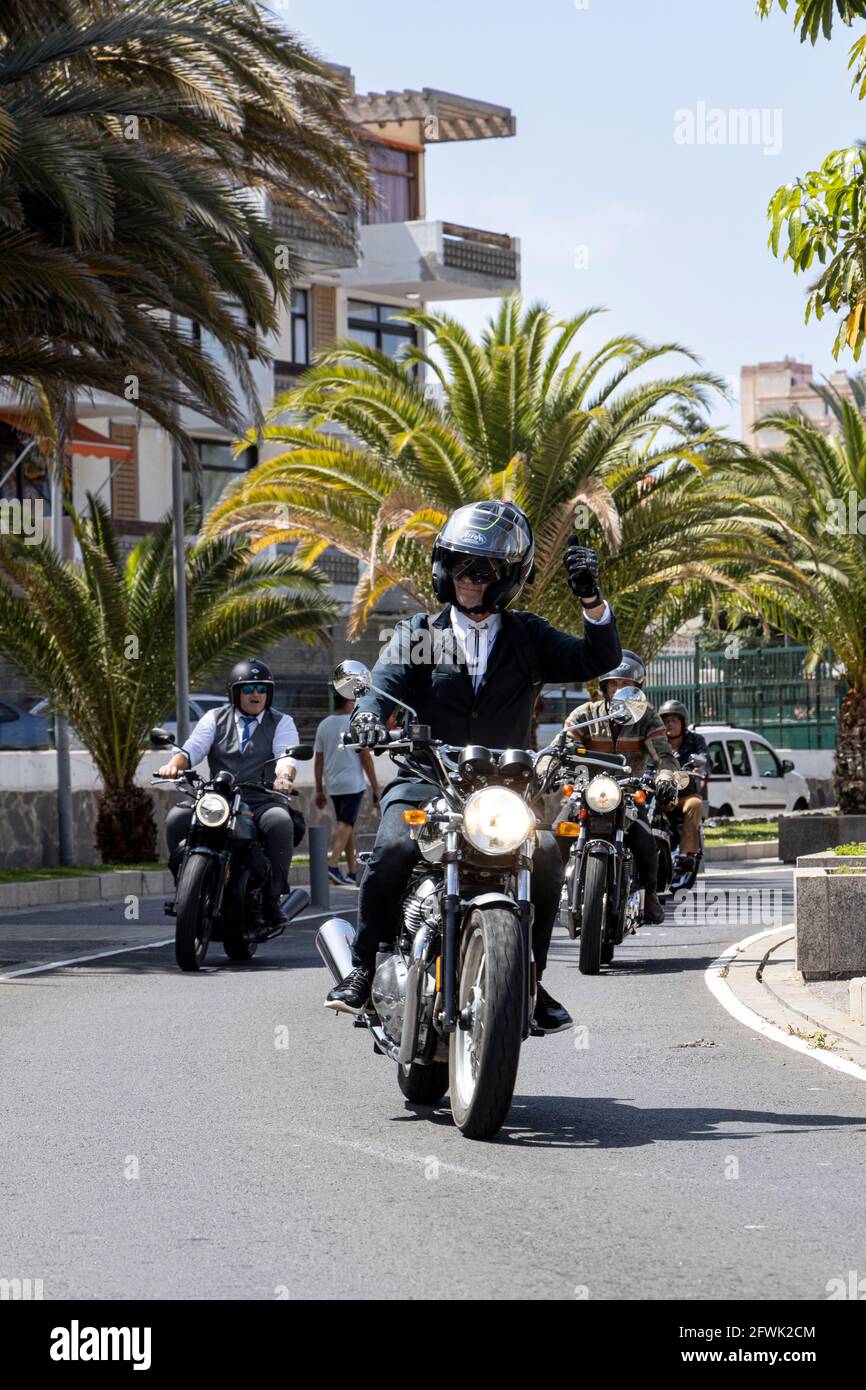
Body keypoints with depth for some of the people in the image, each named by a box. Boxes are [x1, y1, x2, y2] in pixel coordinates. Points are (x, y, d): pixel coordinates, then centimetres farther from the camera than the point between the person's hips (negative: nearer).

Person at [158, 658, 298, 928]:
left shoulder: (282, 723, 10)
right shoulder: (215, 719, 15)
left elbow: (287, 756, -8)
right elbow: (193, 748, 1)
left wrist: (285, 776, -32)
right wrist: (174, 764, -22)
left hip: (262, 801, -2)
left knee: (280, 823, -35)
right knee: (176, 819, -22)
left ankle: (272, 898, -26)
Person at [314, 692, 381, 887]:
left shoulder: (323, 725, 9)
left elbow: (318, 761, 9)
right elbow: (366, 758, -9)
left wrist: (319, 790, 13)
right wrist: (376, 788, -5)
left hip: (333, 785, 6)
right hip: (353, 783, -6)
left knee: (348, 825, 13)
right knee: (345, 825, -11)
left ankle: (353, 872, 15)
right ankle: (333, 865, -27)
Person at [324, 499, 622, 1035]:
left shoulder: (528, 638, 12)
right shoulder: (418, 634, 13)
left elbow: (599, 660, 2)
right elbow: (388, 682, -3)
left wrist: (591, 599, -15)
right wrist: (371, 714, -27)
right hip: (425, 779, 0)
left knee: (544, 855, -26)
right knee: (394, 849, -30)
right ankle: (365, 967, -14)